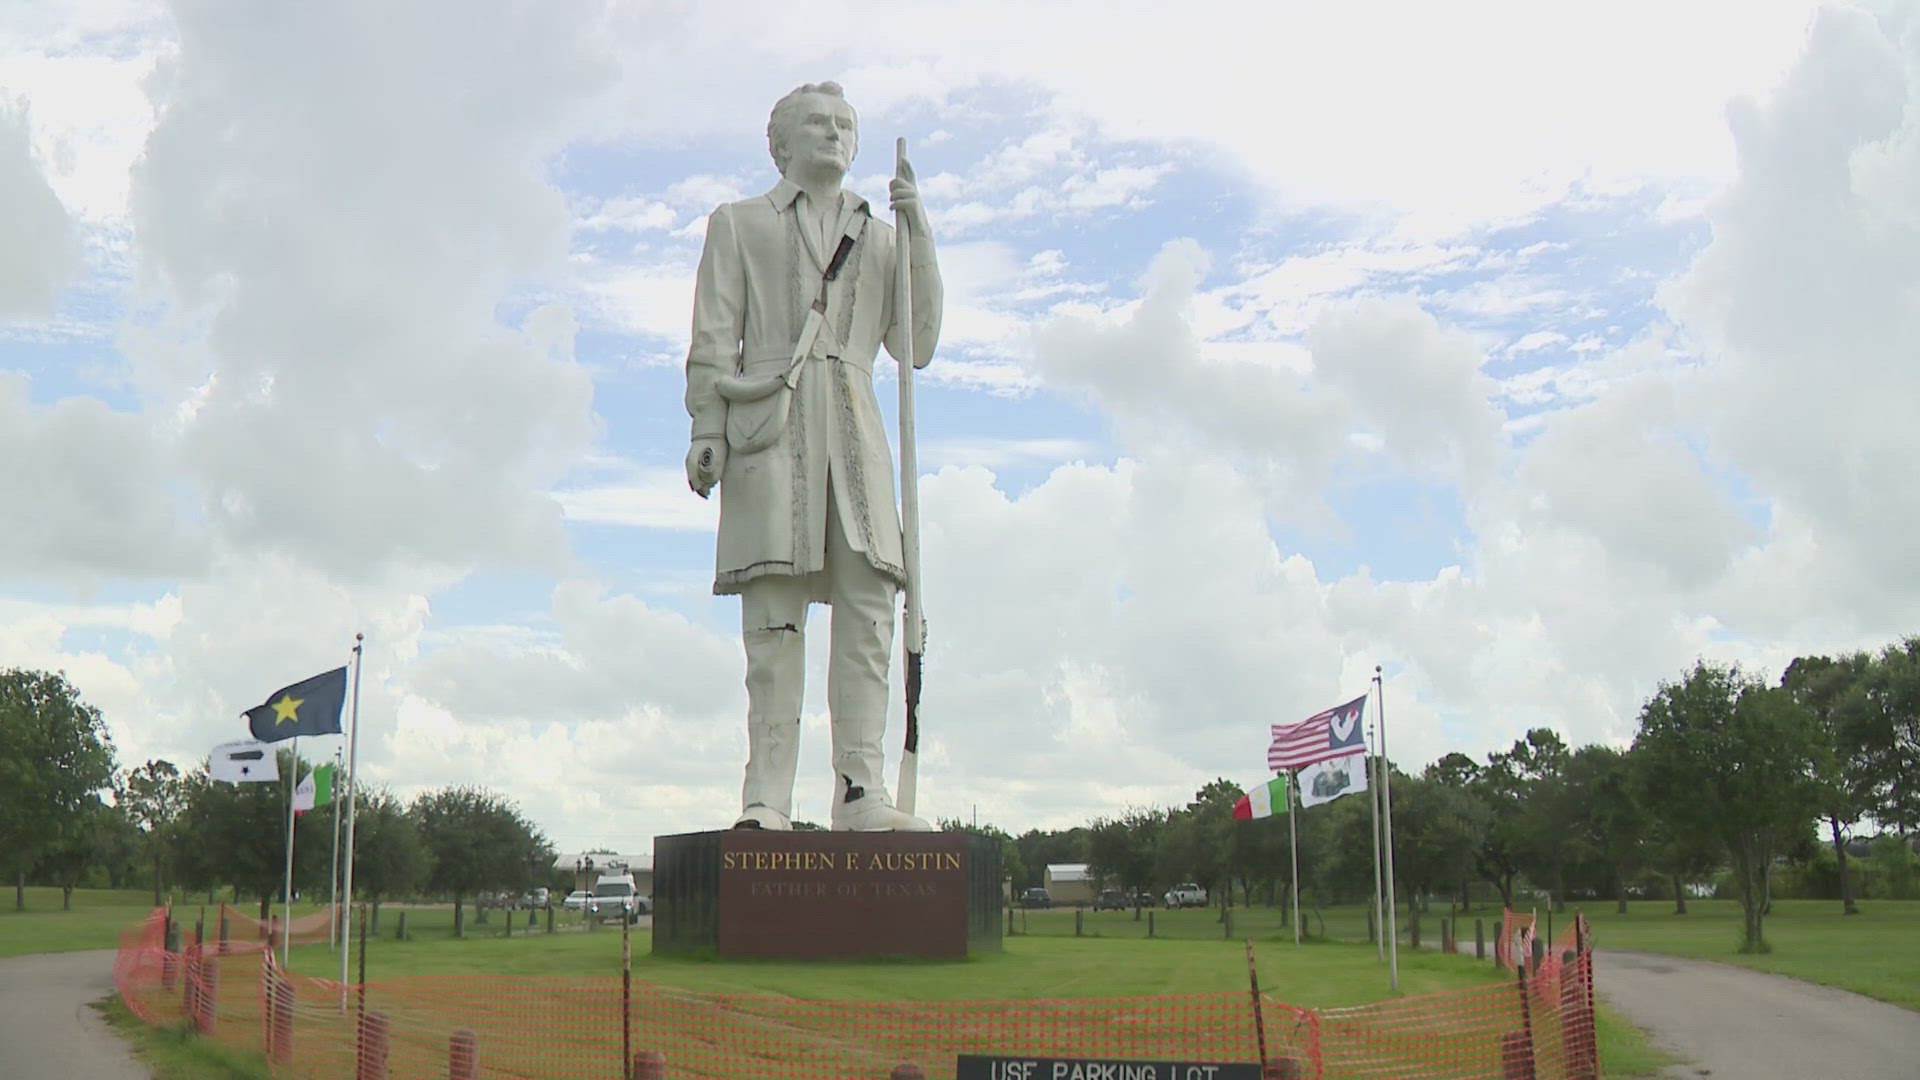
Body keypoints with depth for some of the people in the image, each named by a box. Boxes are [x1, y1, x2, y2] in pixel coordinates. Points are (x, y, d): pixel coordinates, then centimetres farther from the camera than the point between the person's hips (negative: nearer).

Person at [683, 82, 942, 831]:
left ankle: (861, 789, -11)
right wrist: (706, 428, -4)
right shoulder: (739, 224, 19)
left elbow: (917, 345, 15)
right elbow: (714, 338, 10)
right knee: (773, 612, -10)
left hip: (855, 431, 3)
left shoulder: (879, 237, 26)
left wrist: (918, 233, 9)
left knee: (868, 605, -10)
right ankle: (766, 798, -11)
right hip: (769, 427, -3)